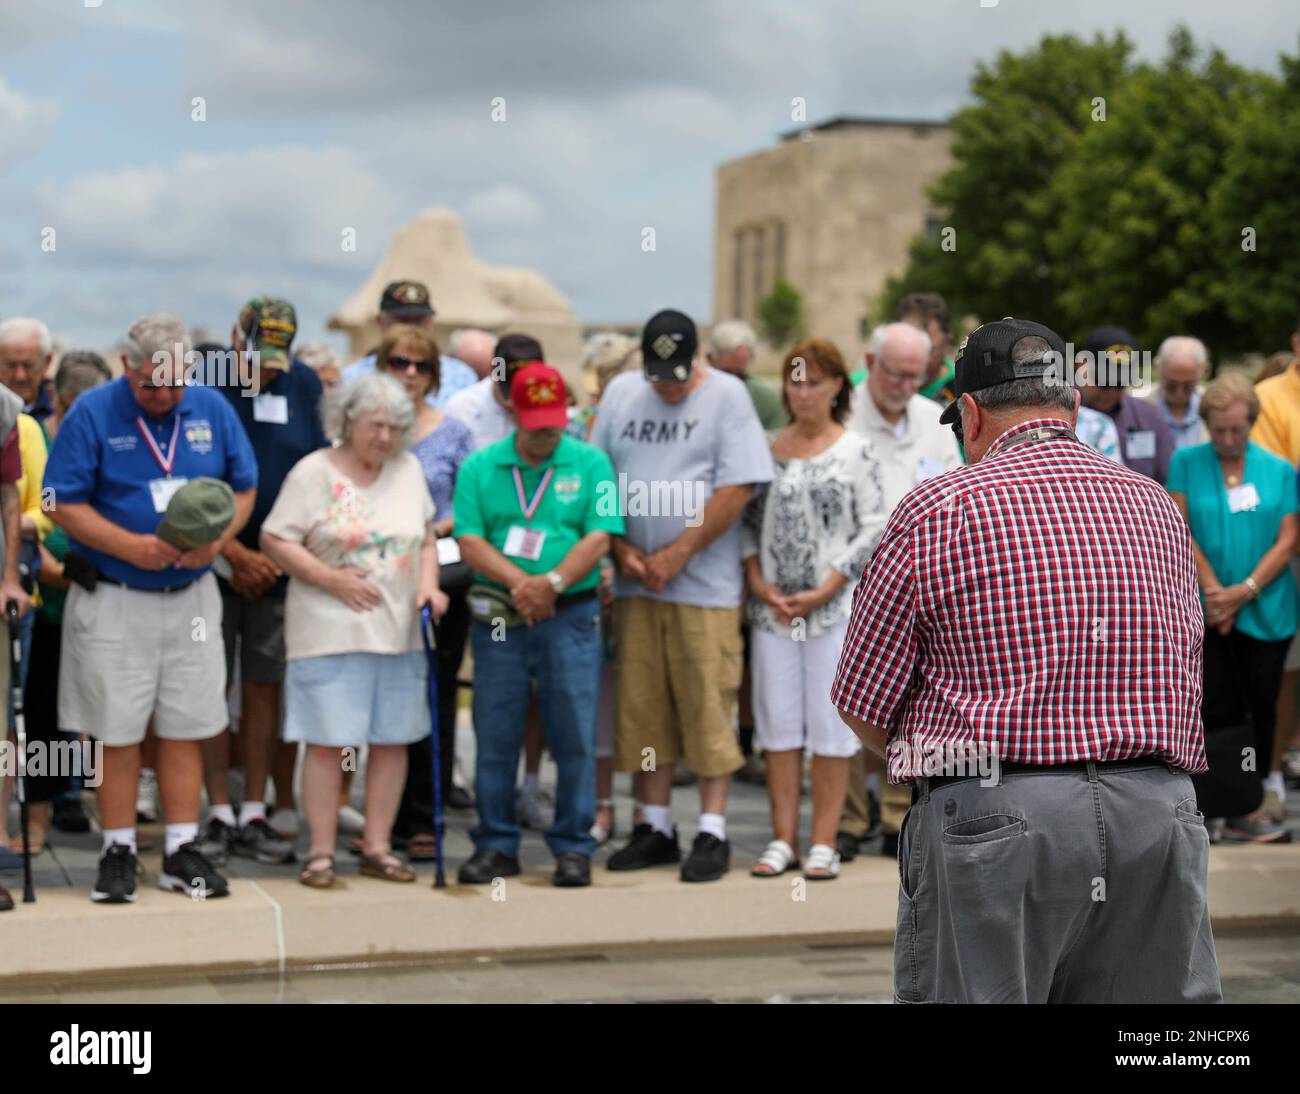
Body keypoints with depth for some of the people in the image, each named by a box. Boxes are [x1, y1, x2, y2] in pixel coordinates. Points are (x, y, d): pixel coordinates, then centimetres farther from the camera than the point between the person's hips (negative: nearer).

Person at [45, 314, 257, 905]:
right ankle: (119, 851, 13)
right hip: (111, 597, -3)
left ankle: (182, 850, 14)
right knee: (118, 730, 2)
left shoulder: (212, 410, 4)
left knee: (186, 726, 5)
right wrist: (132, 547, -19)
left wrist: (216, 539, -10)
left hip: (192, 594, 3)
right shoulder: (92, 412, -6)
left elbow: (243, 487, 9)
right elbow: (65, 505, -8)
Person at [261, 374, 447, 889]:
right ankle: (321, 852, 3)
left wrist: (429, 585, 3)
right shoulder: (313, 471, -4)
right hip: (330, 631, -5)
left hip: (399, 630, 5)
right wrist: (332, 580, -14)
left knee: (393, 739, 6)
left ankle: (377, 846, 15)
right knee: (328, 741, -5)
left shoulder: (408, 469, 11)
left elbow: (426, 536, 20)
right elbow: (275, 540, -7)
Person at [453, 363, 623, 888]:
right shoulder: (479, 468, 7)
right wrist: (519, 581, -17)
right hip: (499, 620, 1)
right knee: (495, 736, 4)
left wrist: (553, 581, -17)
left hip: (571, 615, -1)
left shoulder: (591, 464, 5)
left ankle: (573, 846, 8)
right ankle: (496, 845, 15)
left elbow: (600, 537, -4)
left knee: (574, 736, -1)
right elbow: (469, 540, -2)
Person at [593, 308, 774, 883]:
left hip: (704, 583, -4)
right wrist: (621, 547, 0)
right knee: (642, 707, 7)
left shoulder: (727, 396, -2)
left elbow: (736, 490, -8)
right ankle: (655, 827, 17)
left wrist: (676, 554, -10)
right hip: (634, 583, 4)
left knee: (708, 708, -3)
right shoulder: (621, 392, 11)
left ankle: (712, 832, 4)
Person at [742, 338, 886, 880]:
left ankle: (824, 842, 6)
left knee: (830, 723, 0)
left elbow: (874, 529, -4)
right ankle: (783, 839, 11)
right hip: (772, 608, 3)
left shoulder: (857, 451, 0)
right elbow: (748, 520, 9)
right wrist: (758, 582, -4)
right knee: (779, 722, 5)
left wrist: (826, 590, -10)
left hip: (835, 607, -3)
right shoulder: (767, 449, 8)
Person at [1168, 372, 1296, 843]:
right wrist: (1215, 590, -10)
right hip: (1208, 607, -1)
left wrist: (1244, 591, -12)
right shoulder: (1186, 463, 2)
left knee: (1261, 707, 5)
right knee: (1221, 707, -4)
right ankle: (1241, 810, 2)